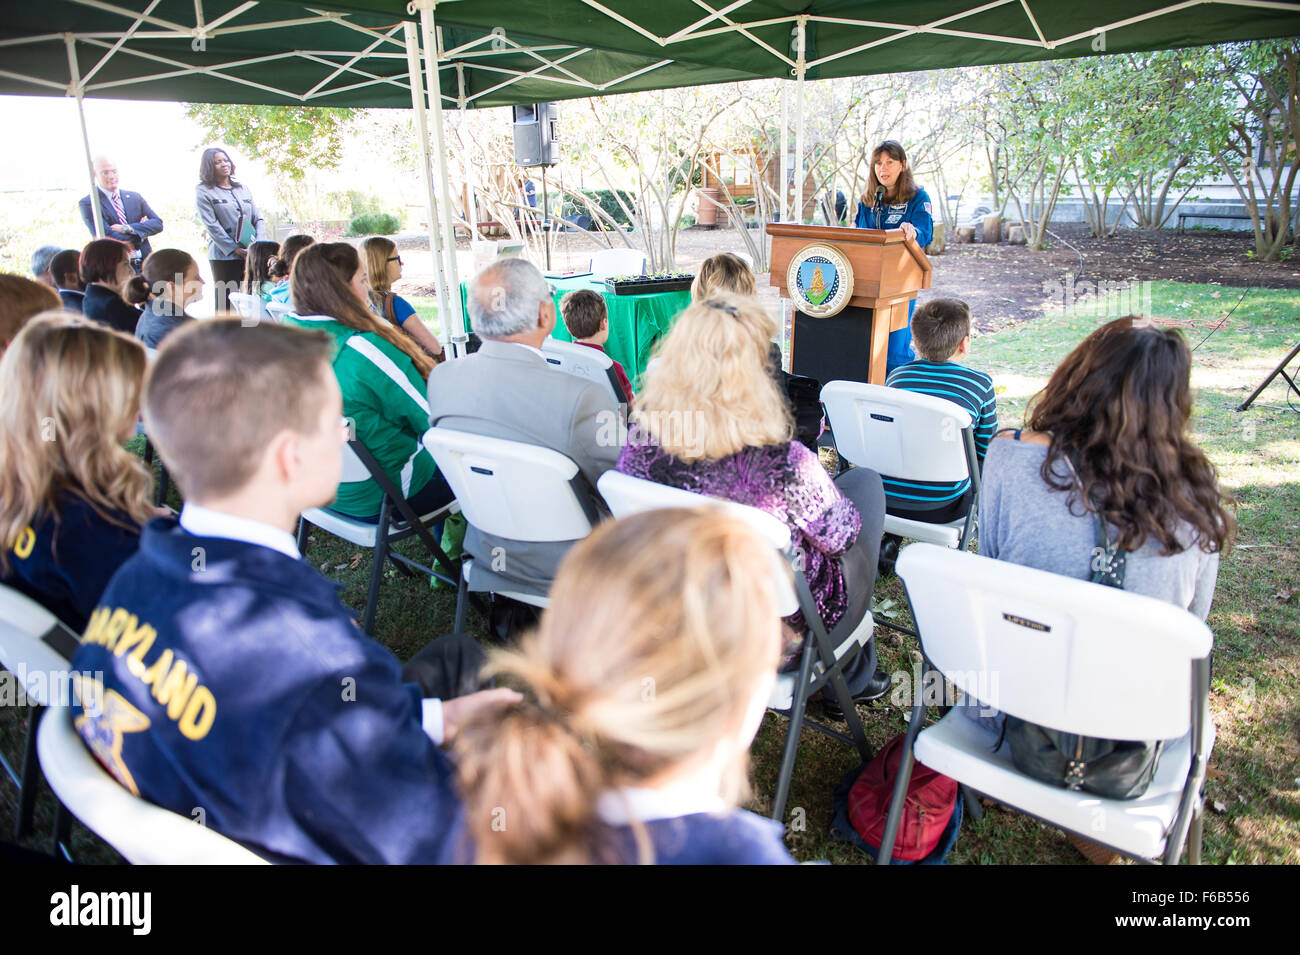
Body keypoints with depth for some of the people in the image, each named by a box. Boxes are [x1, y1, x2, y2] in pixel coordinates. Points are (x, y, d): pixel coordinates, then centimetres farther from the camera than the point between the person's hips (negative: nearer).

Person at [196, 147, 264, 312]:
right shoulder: (203, 192, 3)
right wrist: (235, 249, -14)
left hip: (252, 254, 4)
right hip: (224, 255, -4)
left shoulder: (243, 188, 18)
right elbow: (212, 225, -6)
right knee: (225, 304, -5)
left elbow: (258, 218, 15)